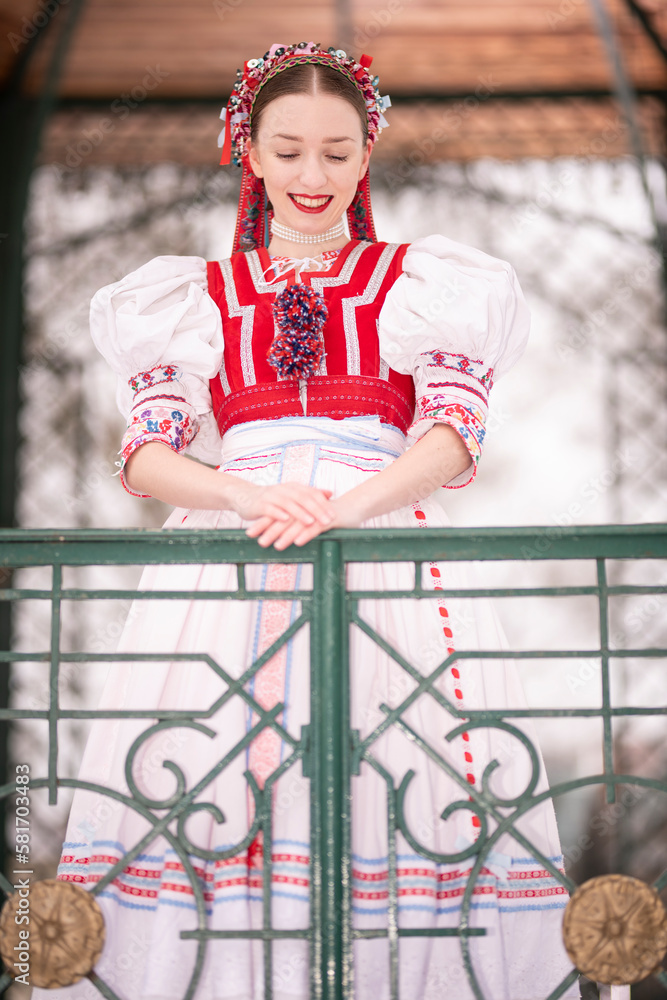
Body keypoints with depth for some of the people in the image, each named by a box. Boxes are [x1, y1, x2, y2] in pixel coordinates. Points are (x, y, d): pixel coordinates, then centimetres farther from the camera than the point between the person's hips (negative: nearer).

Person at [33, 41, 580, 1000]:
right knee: (194, 786, -15)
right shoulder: (201, 297, 19)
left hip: (389, 544, -1)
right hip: (229, 558, 1)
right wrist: (247, 493, -12)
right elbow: (145, 455, 9)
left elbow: (454, 435, 3)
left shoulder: (415, 283, 17)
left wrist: (349, 501, -15)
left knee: (413, 785, -17)